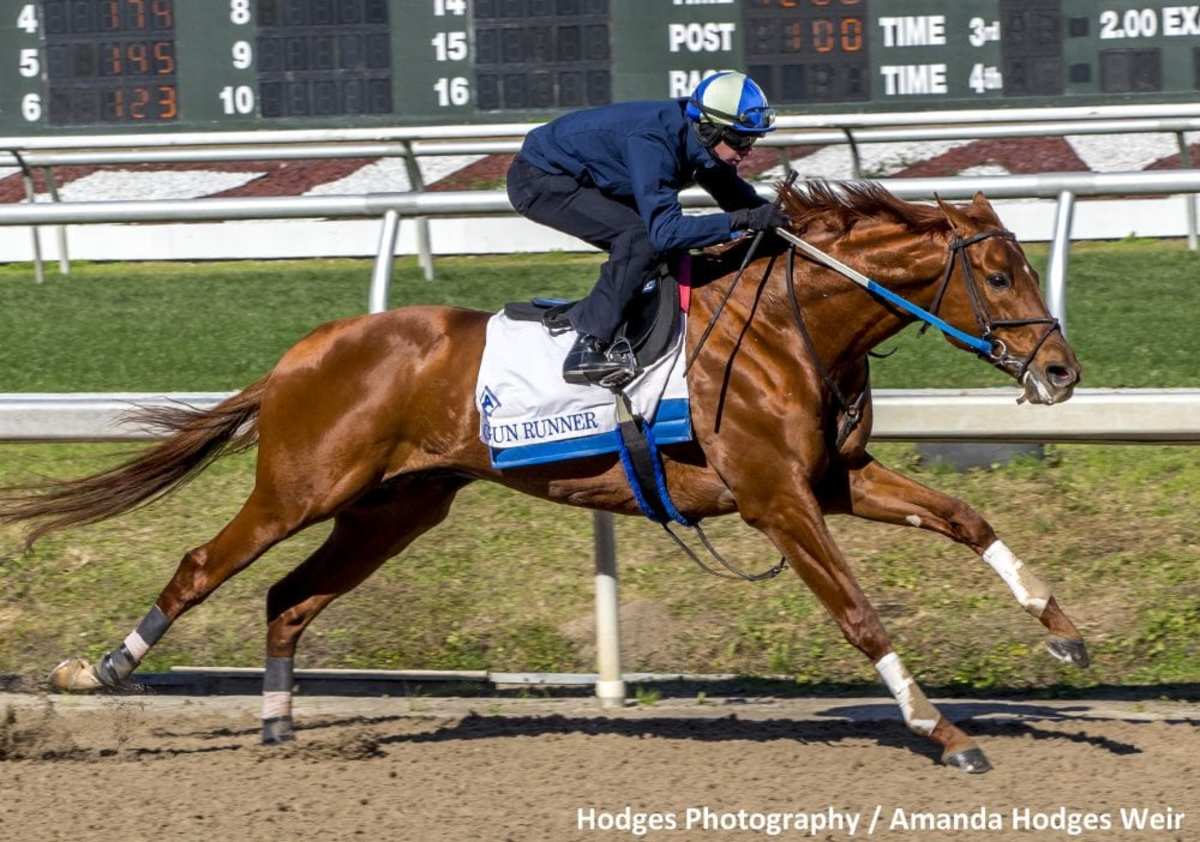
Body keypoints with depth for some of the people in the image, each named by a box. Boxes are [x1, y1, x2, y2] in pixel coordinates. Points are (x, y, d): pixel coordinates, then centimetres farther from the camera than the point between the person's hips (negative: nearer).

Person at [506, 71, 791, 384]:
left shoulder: (696, 138, -6)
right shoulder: (651, 142, -33)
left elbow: (736, 195, 9)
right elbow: (666, 231, -38)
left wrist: (769, 215, -10)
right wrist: (743, 220, -41)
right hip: (538, 180, -10)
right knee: (641, 236, -25)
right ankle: (588, 348, -25)